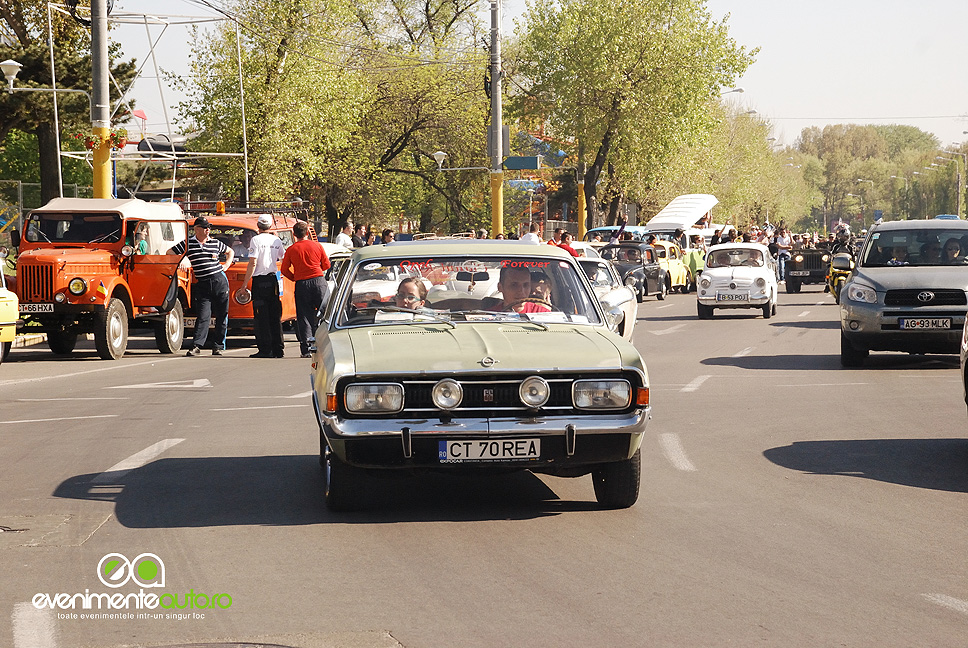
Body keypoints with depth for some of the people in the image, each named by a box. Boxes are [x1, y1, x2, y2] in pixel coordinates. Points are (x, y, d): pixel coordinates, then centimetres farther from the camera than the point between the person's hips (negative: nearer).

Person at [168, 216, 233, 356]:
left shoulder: (216, 243, 11)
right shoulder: (187, 244, 3)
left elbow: (230, 252, 29)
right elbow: (170, 253, 8)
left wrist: (226, 265, 16)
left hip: (220, 281, 3)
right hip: (202, 285, -3)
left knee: (222, 315, 3)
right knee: (203, 316, -11)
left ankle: (218, 346, 10)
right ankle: (196, 346, -10)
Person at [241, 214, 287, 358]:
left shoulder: (256, 240, -9)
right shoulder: (276, 240, 7)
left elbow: (252, 263, -13)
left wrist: (245, 282, -9)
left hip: (260, 281, -5)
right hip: (273, 279, 5)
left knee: (262, 317, -3)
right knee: (275, 316, 11)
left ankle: (265, 350, -6)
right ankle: (278, 349, 12)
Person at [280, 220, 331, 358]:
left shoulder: (291, 250, 0)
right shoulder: (317, 246, 3)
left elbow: (285, 269, 1)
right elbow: (326, 265, 9)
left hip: (301, 284, 0)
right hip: (319, 281, 0)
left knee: (304, 316, 3)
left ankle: (305, 348, -3)